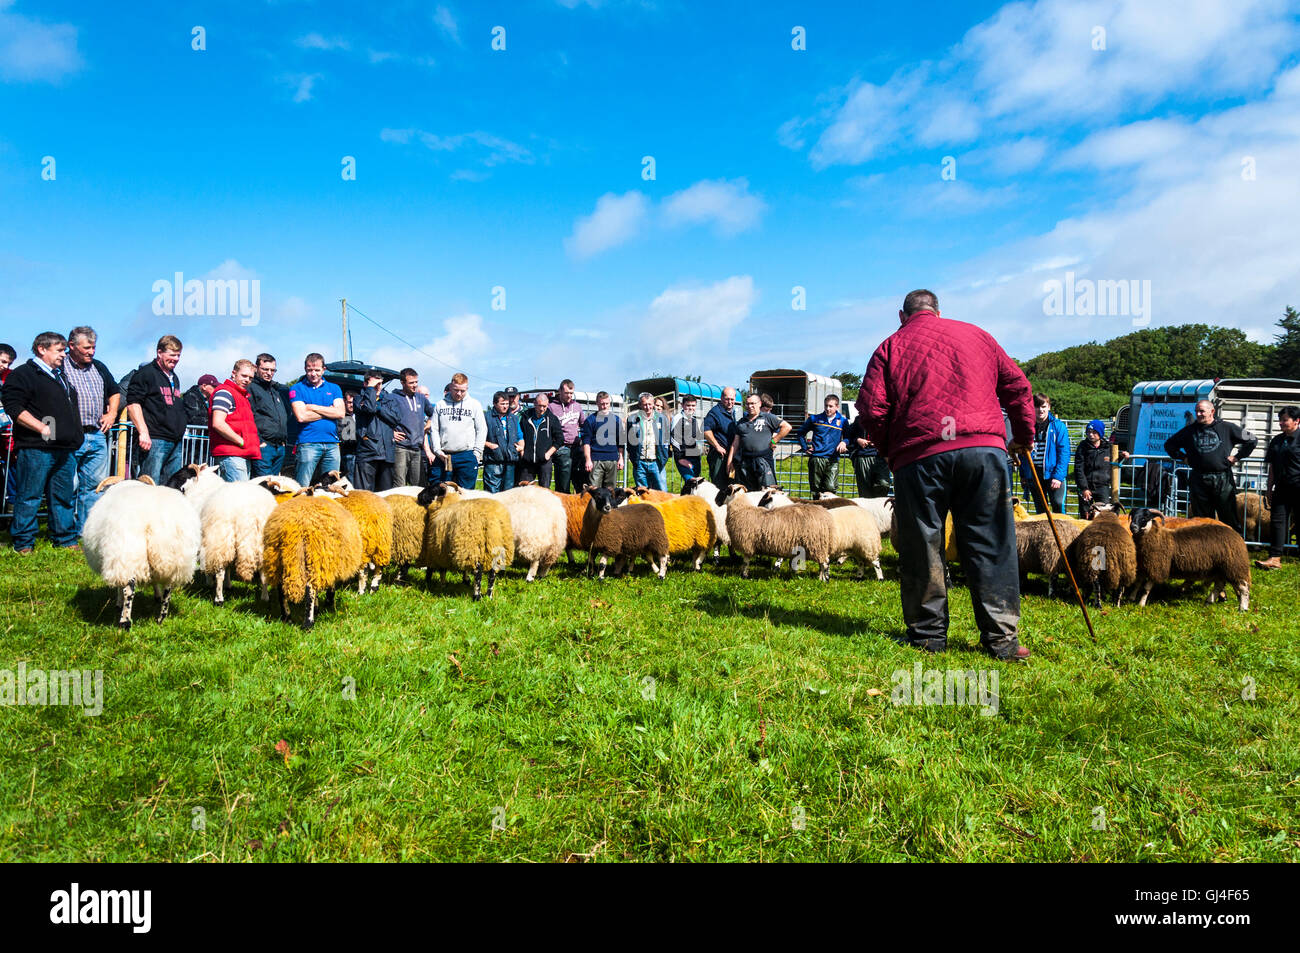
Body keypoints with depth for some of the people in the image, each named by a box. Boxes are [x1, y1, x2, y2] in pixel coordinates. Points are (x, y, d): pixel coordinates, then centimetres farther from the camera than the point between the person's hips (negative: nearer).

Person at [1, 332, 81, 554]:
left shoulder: (61, 376, 23)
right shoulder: (22, 374, -3)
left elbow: (73, 407, 34)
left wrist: (74, 432, 20)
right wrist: (43, 428, -18)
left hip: (65, 449, 8)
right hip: (36, 448, -8)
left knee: (63, 497, 12)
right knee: (29, 497, -2)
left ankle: (65, 540, 19)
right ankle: (23, 543, 6)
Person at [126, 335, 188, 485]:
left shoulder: (174, 378, 22)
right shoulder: (145, 373, -2)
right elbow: (132, 404, -11)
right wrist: (143, 432, -19)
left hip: (176, 442, 8)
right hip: (154, 440, -8)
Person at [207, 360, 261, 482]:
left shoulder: (243, 395, 25)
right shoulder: (224, 392, -6)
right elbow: (218, 424, -18)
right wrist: (242, 442, -14)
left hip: (244, 455, 10)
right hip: (231, 455, -10)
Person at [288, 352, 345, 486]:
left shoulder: (334, 388, 15)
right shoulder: (297, 389, 6)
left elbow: (341, 413, 0)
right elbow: (301, 416, -8)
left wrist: (313, 407, -3)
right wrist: (329, 410, -2)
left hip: (332, 444, 3)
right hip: (308, 443, -3)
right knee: (302, 487, -6)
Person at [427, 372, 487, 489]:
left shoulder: (475, 405, 6)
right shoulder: (440, 405, 10)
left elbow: (481, 430, 6)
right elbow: (433, 430, 9)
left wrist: (477, 452, -2)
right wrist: (437, 451, -3)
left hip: (467, 457, -1)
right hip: (443, 456, 1)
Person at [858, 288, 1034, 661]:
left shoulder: (891, 345, 12)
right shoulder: (976, 334, 20)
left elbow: (872, 407, 1)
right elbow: (1017, 386, 18)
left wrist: (889, 450, 15)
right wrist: (1023, 437, 27)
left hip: (919, 455, -1)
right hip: (984, 448, 2)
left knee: (922, 548, 7)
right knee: (991, 545, 6)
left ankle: (928, 634, 13)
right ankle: (1001, 638, 6)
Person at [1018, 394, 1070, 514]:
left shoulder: (1058, 426, -1)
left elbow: (1064, 452, -7)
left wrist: (1058, 476, -16)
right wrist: (1023, 475, 8)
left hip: (1054, 473, -3)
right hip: (1033, 475, 3)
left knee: (1058, 505, -15)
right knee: (1040, 510, 9)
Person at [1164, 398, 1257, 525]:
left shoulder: (1227, 428, 5)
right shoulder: (1190, 430, 11)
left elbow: (1252, 440, 13)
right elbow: (1169, 445, 21)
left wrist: (1237, 457, 7)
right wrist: (1182, 457, 10)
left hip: (1223, 480, -2)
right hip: (1198, 481, 2)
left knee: (1229, 519, 0)